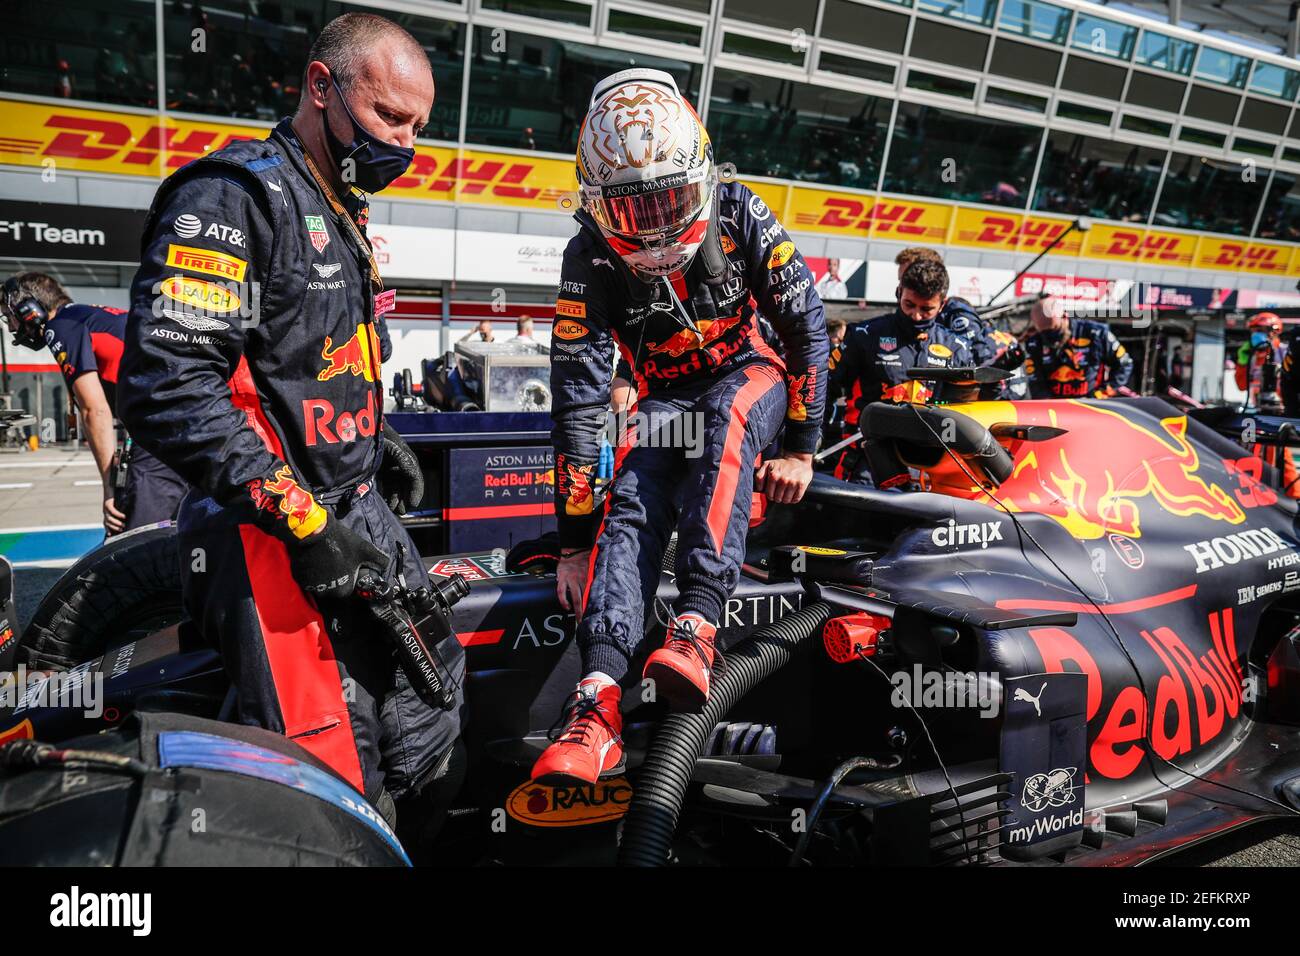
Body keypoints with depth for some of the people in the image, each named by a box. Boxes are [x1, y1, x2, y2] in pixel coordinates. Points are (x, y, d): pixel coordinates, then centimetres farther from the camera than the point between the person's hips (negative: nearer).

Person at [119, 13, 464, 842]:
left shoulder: (342, 219, 19)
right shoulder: (232, 196, -11)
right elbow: (166, 386, -21)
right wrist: (300, 520, -23)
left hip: (361, 514, 10)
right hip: (270, 532, -9)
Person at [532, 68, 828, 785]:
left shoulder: (739, 216, -15)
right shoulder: (590, 261, -16)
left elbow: (807, 326, -7)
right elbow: (578, 400, -19)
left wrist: (801, 448, -11)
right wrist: (573, 540, -21)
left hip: (749, 375, 0)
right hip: (664, 399, 1)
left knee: (726, 420, -37)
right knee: (628, 509, -27)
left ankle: (696, 626, -46)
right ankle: (599, 701, -38)